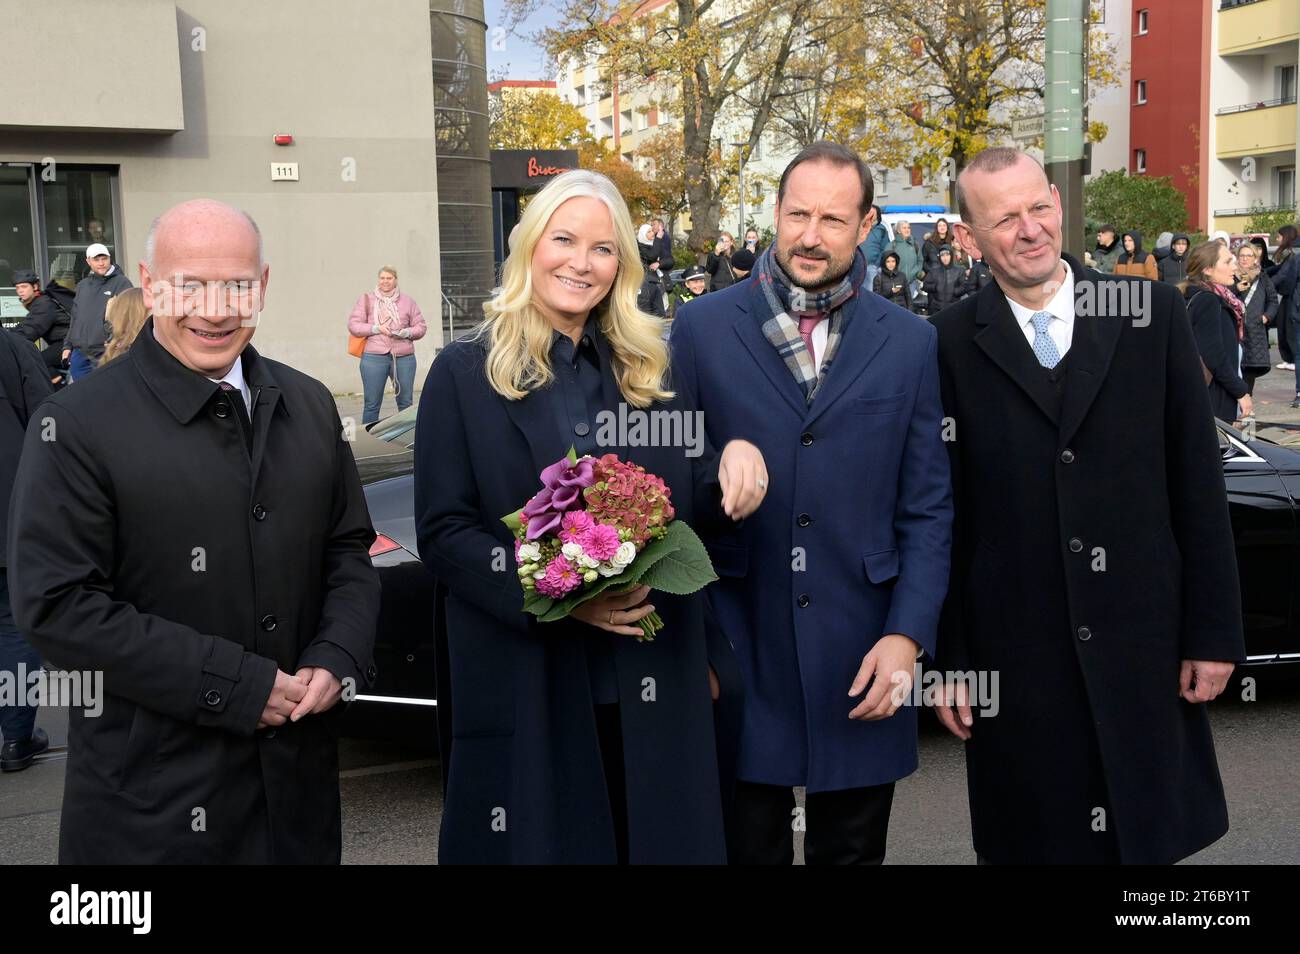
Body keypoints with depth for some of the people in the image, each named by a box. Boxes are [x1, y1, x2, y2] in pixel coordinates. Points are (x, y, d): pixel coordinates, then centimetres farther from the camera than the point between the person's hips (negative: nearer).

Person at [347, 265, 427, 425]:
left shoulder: (407, 301, 12)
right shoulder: (367, 298, 8)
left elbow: (421, 326, 13)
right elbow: (353, 325, 4)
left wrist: (406, 332, -7)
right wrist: (376, 329, -10)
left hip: (404, 357, 2)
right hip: (374, 357, -2)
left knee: (406, 402, 5)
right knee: (372, 403, -1)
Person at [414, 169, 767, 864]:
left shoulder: (651, 369, 9)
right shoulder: (465, 372, -2)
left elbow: (686, 513, 12)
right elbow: (442, 533, -6)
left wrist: (732, 461, -10)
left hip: (652, 687, 3)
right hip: (528, 689, -3)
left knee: (658, 841, 14)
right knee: (542, 843, 11)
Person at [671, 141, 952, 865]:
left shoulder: (910, 343, 3)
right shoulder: (702, 328, -1)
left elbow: (927, 509, 3)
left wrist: (907, 635, -7)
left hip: (863, 668, 1)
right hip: (737, 653, -1)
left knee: (854, 849, 15)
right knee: (745, 846, 12)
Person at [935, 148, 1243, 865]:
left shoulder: (1153, 312, 1)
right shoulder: (951, 343, -3)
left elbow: (1198, 482, 2)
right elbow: (943, 512, -1)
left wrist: (1214, 632, 0)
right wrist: (949, 659, -1)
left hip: (1143, 643, 1)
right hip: (1017, 656, -1)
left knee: (1154, 837, 15)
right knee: (1032, 840, 12)